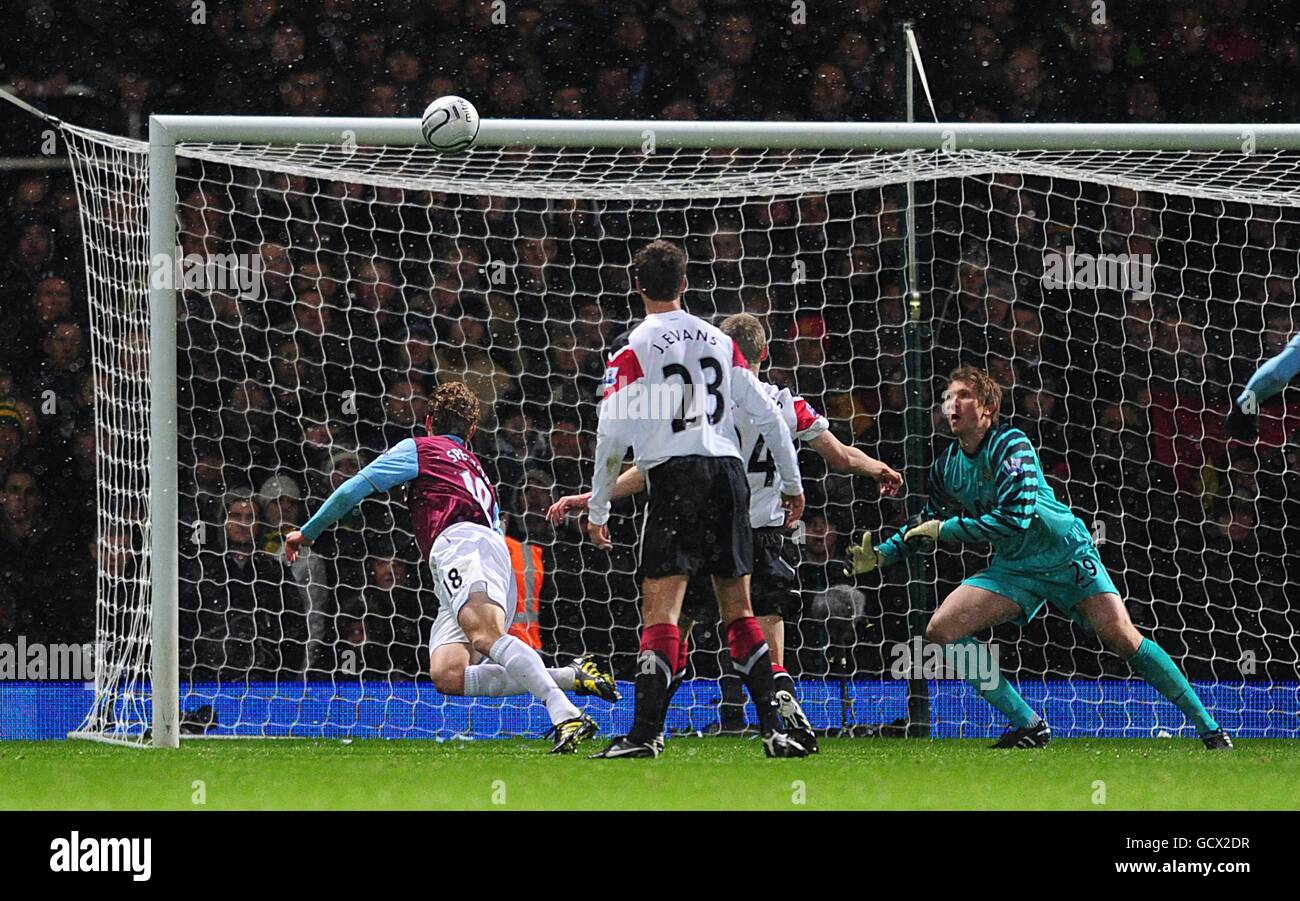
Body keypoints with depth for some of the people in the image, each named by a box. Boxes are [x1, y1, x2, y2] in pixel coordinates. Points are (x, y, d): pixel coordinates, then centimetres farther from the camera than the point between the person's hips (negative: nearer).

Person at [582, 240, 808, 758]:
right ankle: (774, 729, 7)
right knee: (739, 610, 12)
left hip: (676, 478, -5)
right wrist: (792, 484, 23)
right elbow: (767, 415, 13)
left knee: (660, 608, -9)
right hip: (728, 471, 5)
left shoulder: (633, 349, -1)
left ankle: (645, 734, -19)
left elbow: (613, 435, -5)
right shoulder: (718, 341, 12)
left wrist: (598, 510, 4)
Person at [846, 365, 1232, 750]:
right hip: (1014, 568, 6)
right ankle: (1029, 727, -8)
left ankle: (1210, 728, -11)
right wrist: (881, 555, 8)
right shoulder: (946, 467, 3)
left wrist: (945, 528, -21)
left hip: (1066, 553, -6)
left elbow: (1015, 518, -27)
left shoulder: (1011, 444, -17)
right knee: (941, 629, -11)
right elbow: (928, 522, 21)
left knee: (1122, 638, -20)